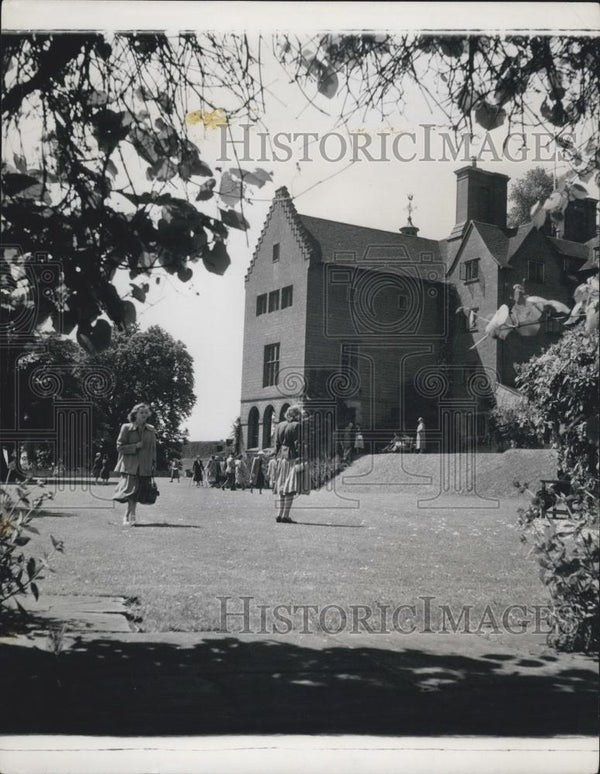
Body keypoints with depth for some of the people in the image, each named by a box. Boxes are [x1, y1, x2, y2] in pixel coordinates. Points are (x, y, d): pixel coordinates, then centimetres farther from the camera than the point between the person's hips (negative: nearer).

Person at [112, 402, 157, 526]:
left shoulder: (151, 430, 10)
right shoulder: (126, 428, -1)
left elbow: (153, 449, 17)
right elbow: (120, 447, -2)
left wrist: (153, 465, 10)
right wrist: (136, 446, -11)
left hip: (144, 467, 4)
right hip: (130, 466, -3)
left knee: (136, 494, 4)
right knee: (130, 490, -15)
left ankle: (127, 517, 17)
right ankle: (131, 517, -12)